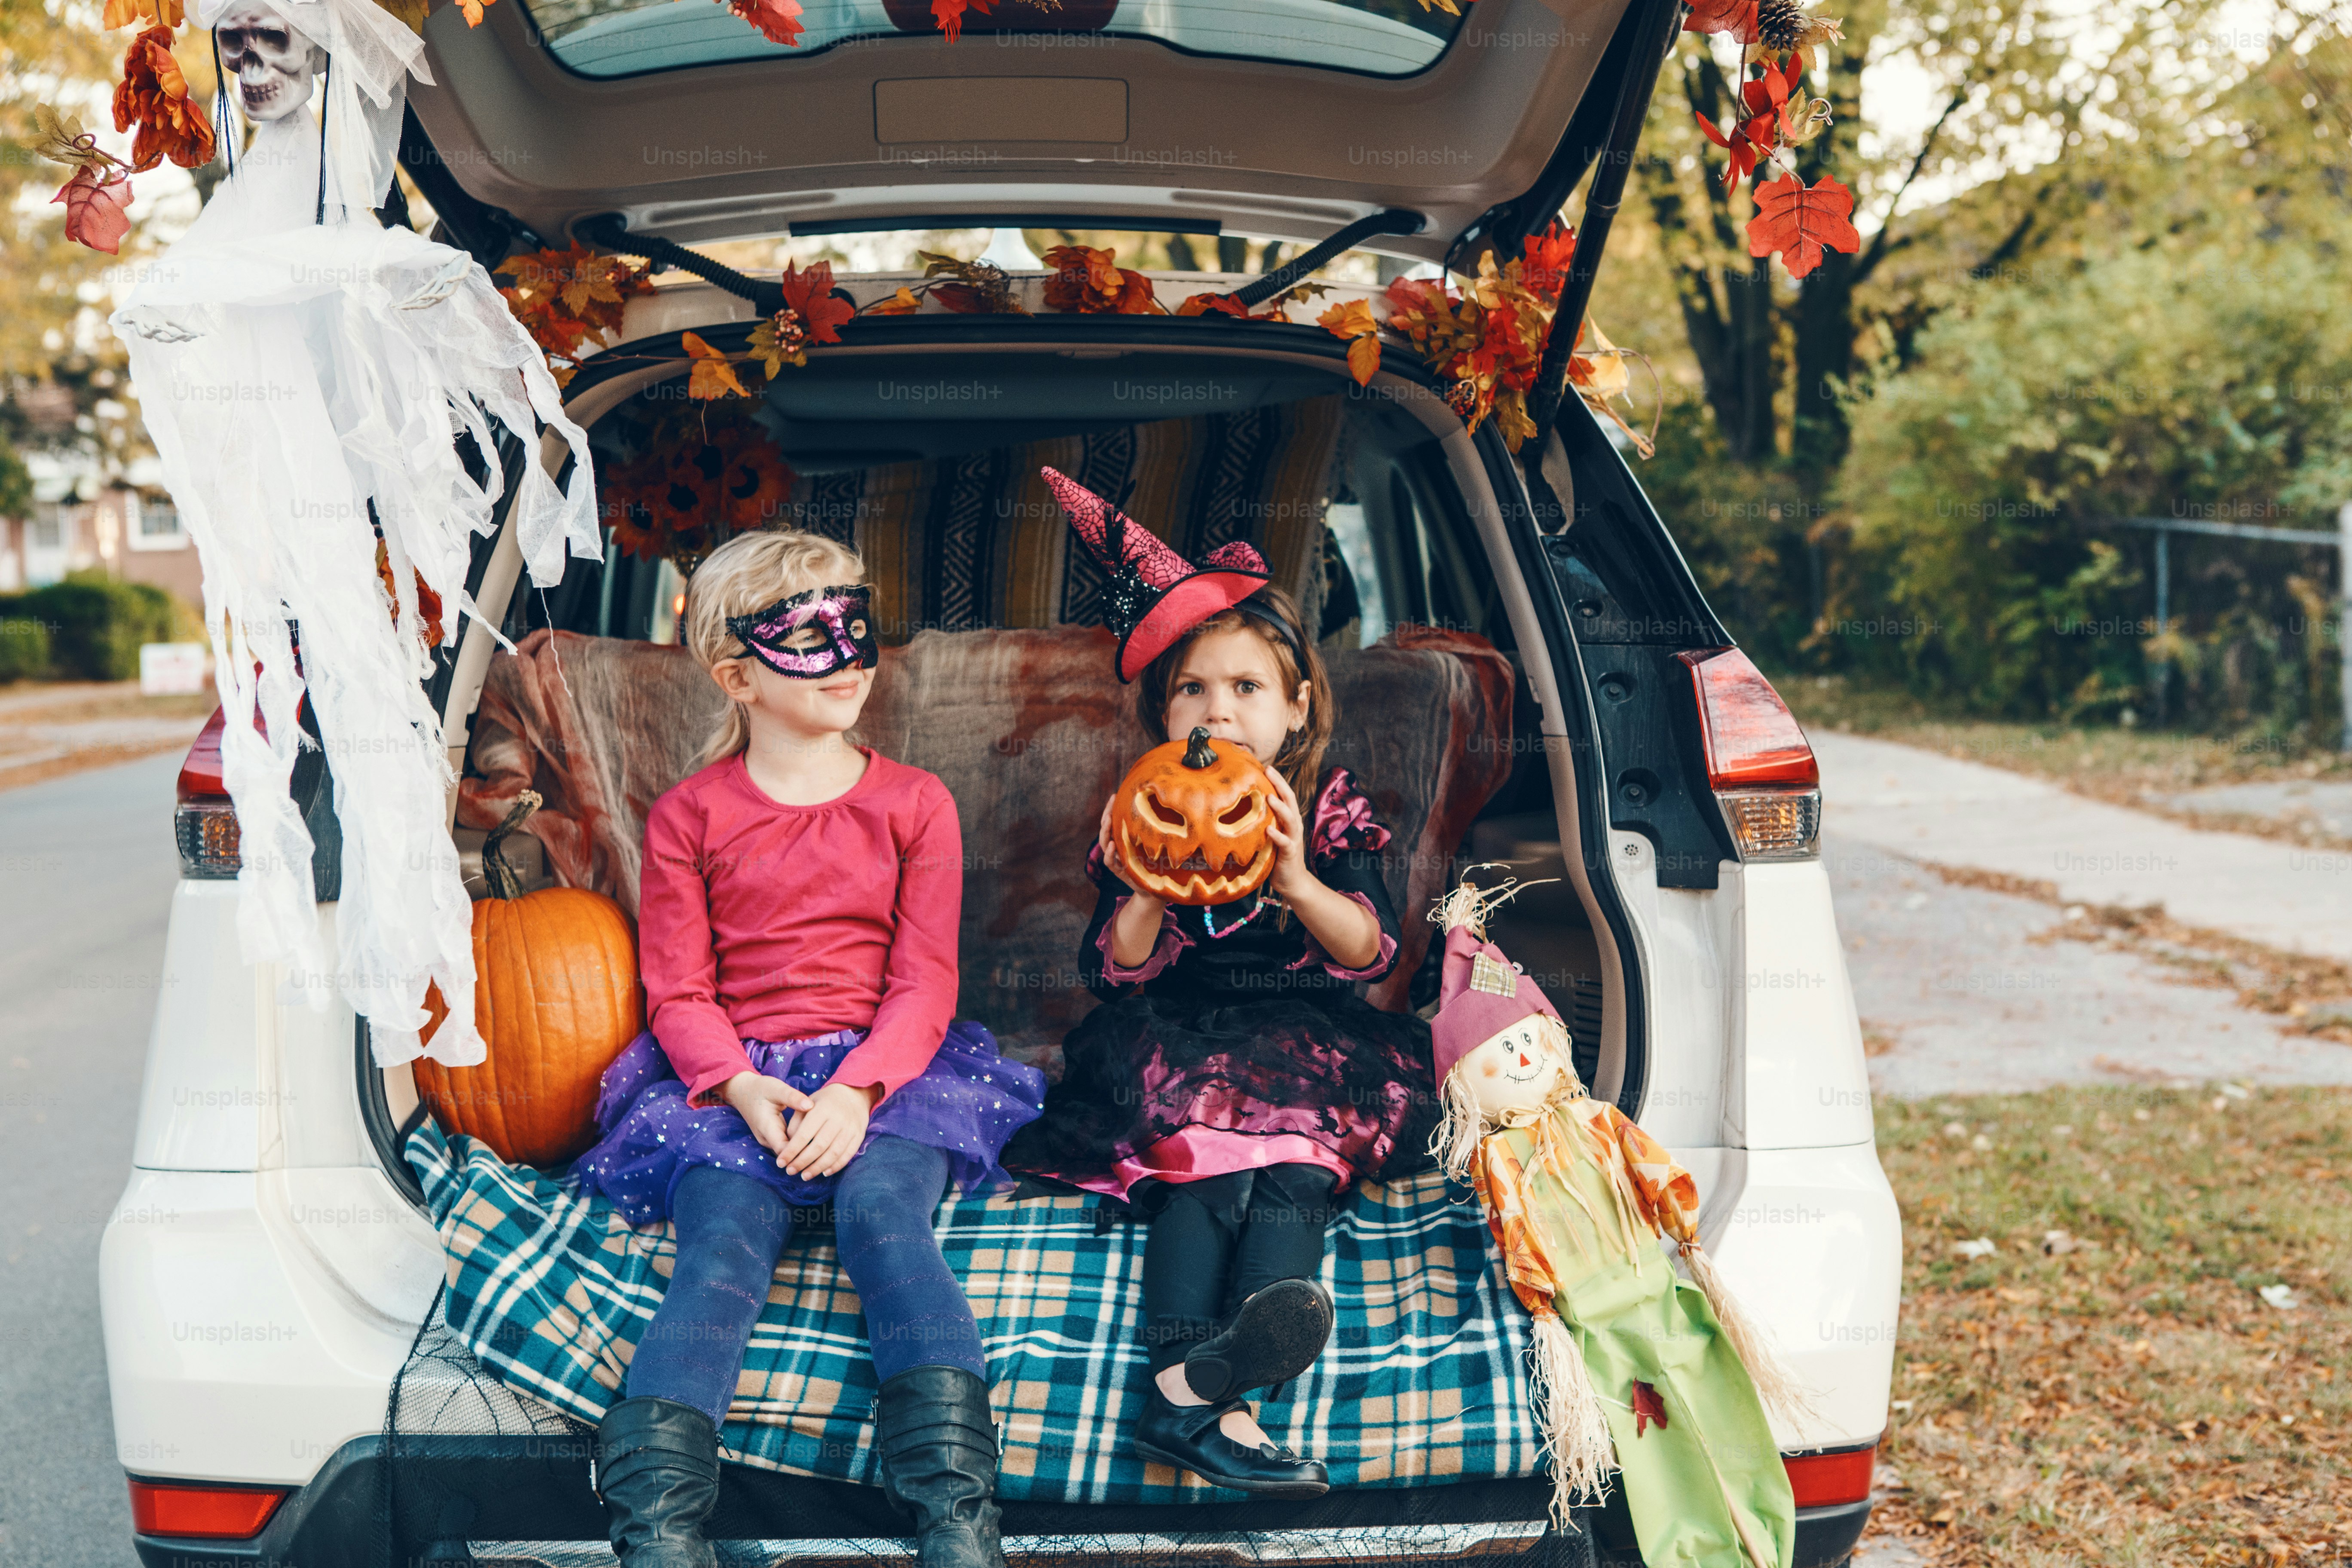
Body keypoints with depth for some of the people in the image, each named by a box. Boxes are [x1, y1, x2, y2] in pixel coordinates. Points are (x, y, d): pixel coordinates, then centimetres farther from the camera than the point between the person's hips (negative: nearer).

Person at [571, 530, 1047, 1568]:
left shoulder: (914, 805, 10)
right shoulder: (688, 817, 10)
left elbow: (923, 984, 3)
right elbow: (678, 990, 5)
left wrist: (856, 1092, -16)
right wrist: (741, 1087, -15)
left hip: (885, 1070, 0)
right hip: (731, 1078, 0)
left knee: (884, 1209, -30)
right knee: (723, 1243, -27)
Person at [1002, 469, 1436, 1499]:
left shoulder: (1330, 814, 10)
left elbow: (1372, 953, -2)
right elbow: (1116, 976, 2)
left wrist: (1297, 880, -20)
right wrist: (1148, 891, -17)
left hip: (1307, 1037, 0)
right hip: (1177, 1044, 0)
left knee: (1294, 1143, -34)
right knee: (1206, 1127, -34)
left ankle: (1189, 1380, -58)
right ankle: (1196, 1373, -53)